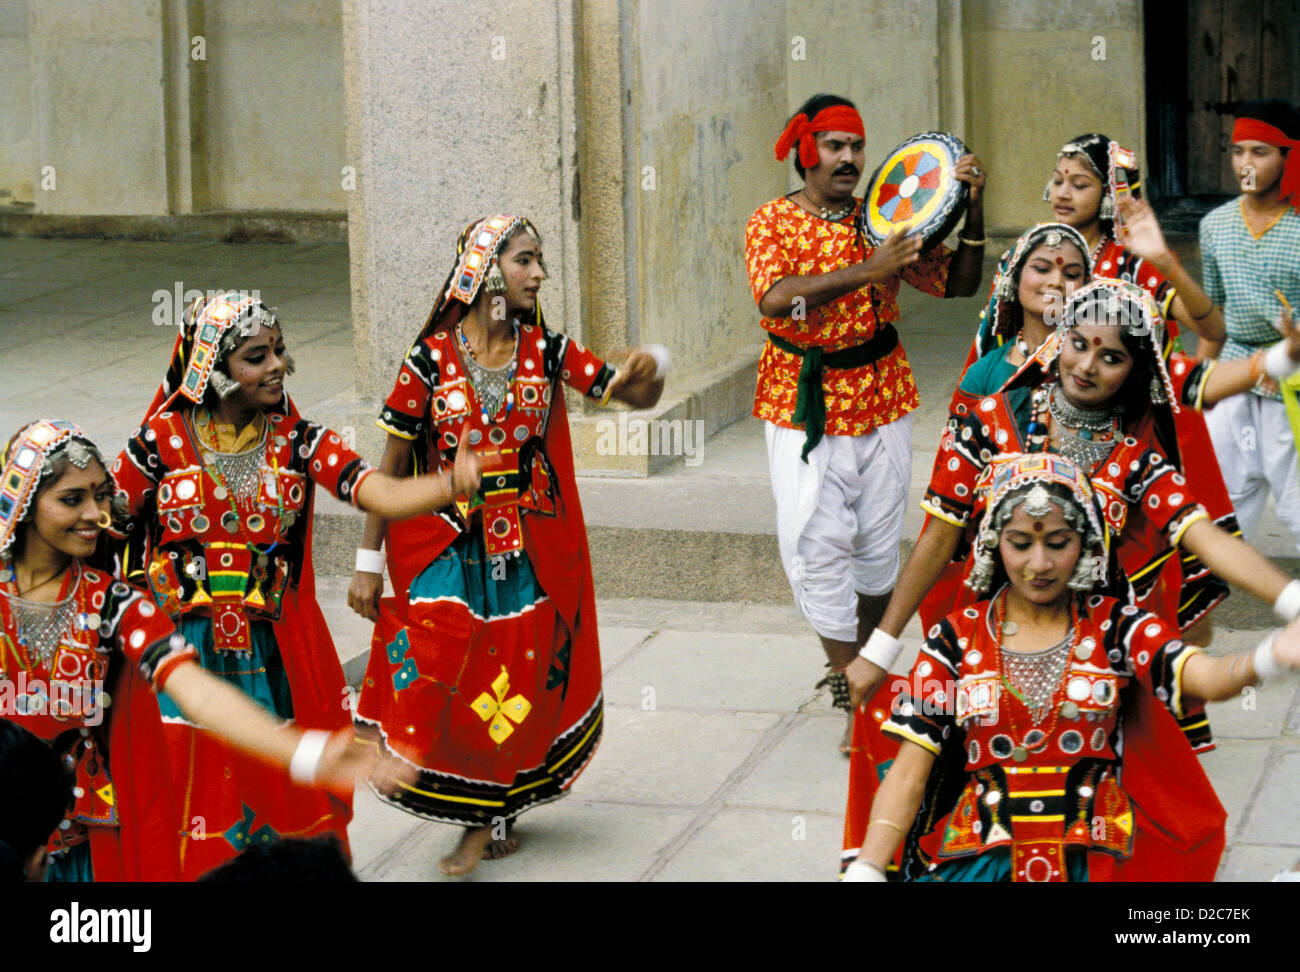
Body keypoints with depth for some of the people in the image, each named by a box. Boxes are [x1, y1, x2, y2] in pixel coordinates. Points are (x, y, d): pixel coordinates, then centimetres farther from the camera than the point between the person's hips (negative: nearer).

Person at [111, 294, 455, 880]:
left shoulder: (297, 441, -2)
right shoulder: (161, 441, -5)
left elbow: (383, 495, -17)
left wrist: (453, 485, -35)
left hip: (275, 655, 1)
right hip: (181, 650, -1)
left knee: (276, 798, 5)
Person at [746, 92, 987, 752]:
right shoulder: (772, 222, -4)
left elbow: (957, 284, 0)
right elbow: (775, 298, -22)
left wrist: (971, 213, -15)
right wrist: (866, 272, -30)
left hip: (882, 406, 3)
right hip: (804, 409, -3)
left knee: (878, 548, 11)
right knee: (818, 548, -9)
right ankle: (852, 695, -1)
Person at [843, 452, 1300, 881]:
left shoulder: (1115, 626, 5)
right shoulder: (956, 638, 6)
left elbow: (1206, 677, -14)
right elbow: (909, 773, 3)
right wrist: (865, 870, -12)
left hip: (1095, 855, -1)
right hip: (981, 853, 2)